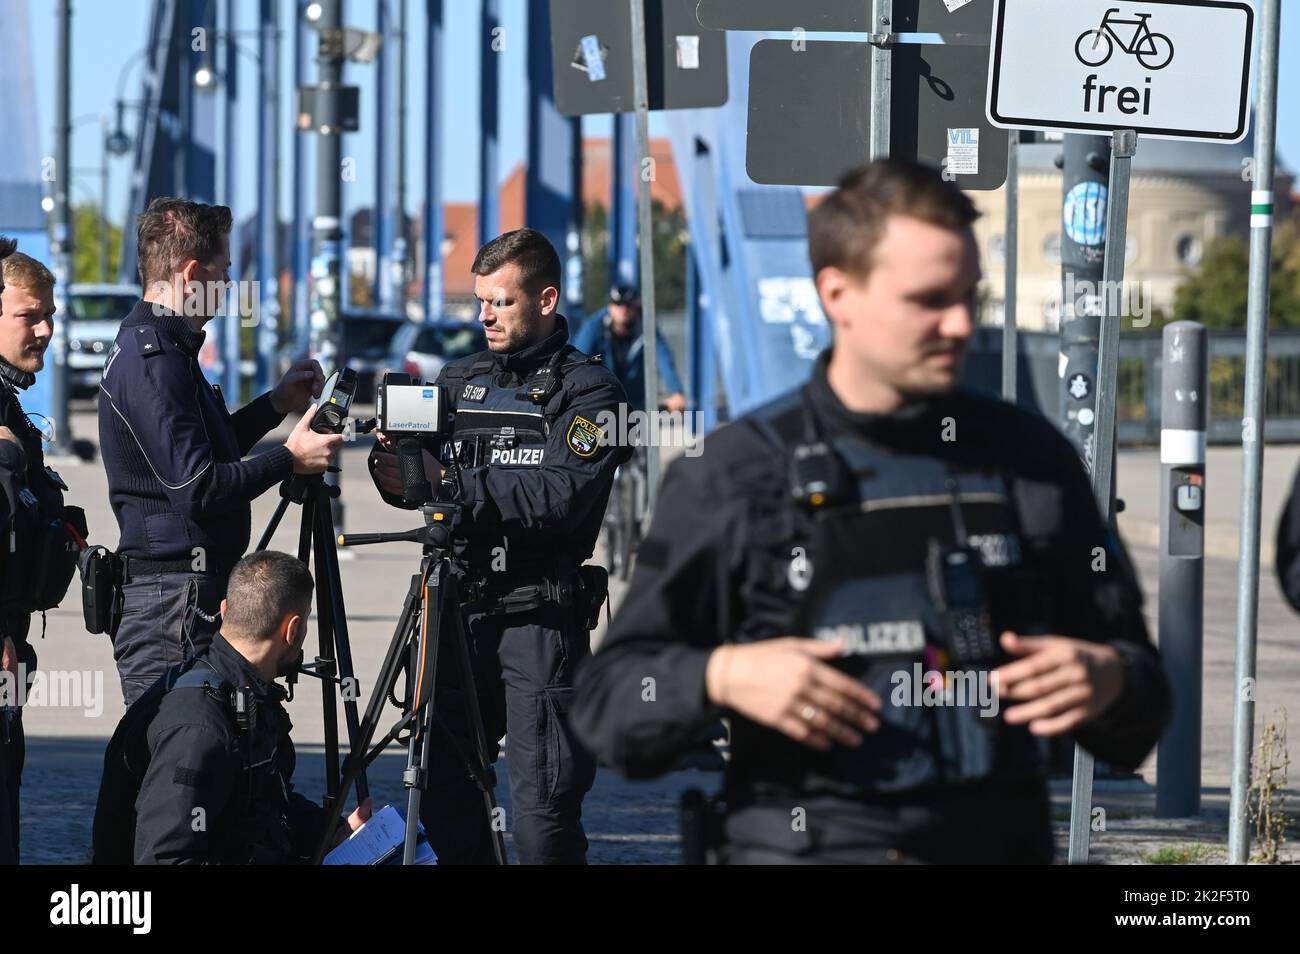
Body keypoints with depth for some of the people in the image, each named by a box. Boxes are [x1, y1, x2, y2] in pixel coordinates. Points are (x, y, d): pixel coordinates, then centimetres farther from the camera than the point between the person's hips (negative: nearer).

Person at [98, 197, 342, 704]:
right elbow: (198, 487, -22)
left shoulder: (150, 348, 16)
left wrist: (276, 404, 23)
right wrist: (290, 459, -11)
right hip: (173, 602, -10)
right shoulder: (153, 360, -17)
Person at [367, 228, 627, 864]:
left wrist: (452, 482, -21)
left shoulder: (589, 391, -2)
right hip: (459, 610, 6)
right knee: (441, 796, 4)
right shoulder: (459, 379, 16)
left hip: (542, 623, -5)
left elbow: (560, 498, -17)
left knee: (542, 809, -9)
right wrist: (393, 465, -10)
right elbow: (415, 486, 13)